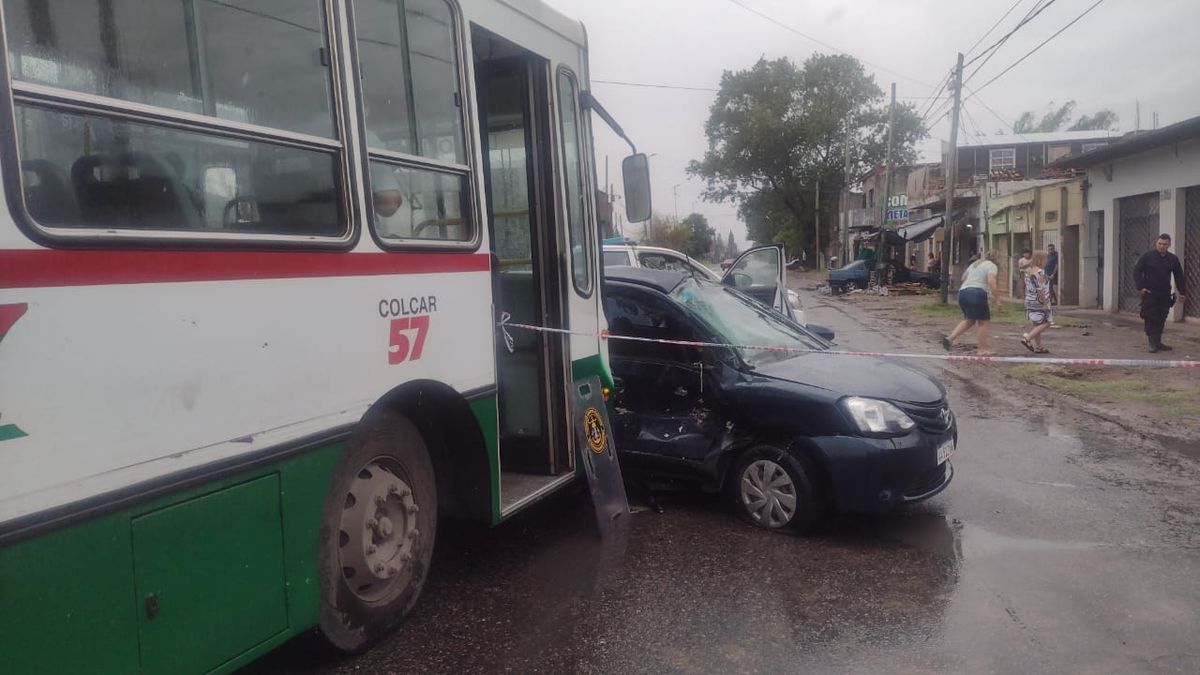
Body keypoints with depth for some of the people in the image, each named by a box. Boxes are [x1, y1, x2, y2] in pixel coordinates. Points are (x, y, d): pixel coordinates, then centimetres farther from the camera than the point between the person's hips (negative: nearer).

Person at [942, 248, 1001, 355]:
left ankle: (950, 338, 3)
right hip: (977, 293, -8)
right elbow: (991, 281, -14)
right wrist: (996, 298, -9)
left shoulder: (975, 263, 24)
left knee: (969, 320, 18)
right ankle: (983, 349, 7)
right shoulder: (992, 266, 1)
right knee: (983, 321, 3)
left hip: (962, 291, 8)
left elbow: (963, 277, 26)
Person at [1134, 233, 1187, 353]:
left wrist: (1182, 292, 12)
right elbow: (1137, 271, -2)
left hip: (1165, 294, 4)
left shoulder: (1173, 259, 8)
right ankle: (1153, 343, -4)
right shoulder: (1147, 256, -2)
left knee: (1161, 319, 7)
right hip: (1150, 293, -3)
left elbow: (1179, 276, 14)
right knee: (1151, 318, -7)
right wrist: (1140, 287, -11)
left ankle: (1158, 342, 16)